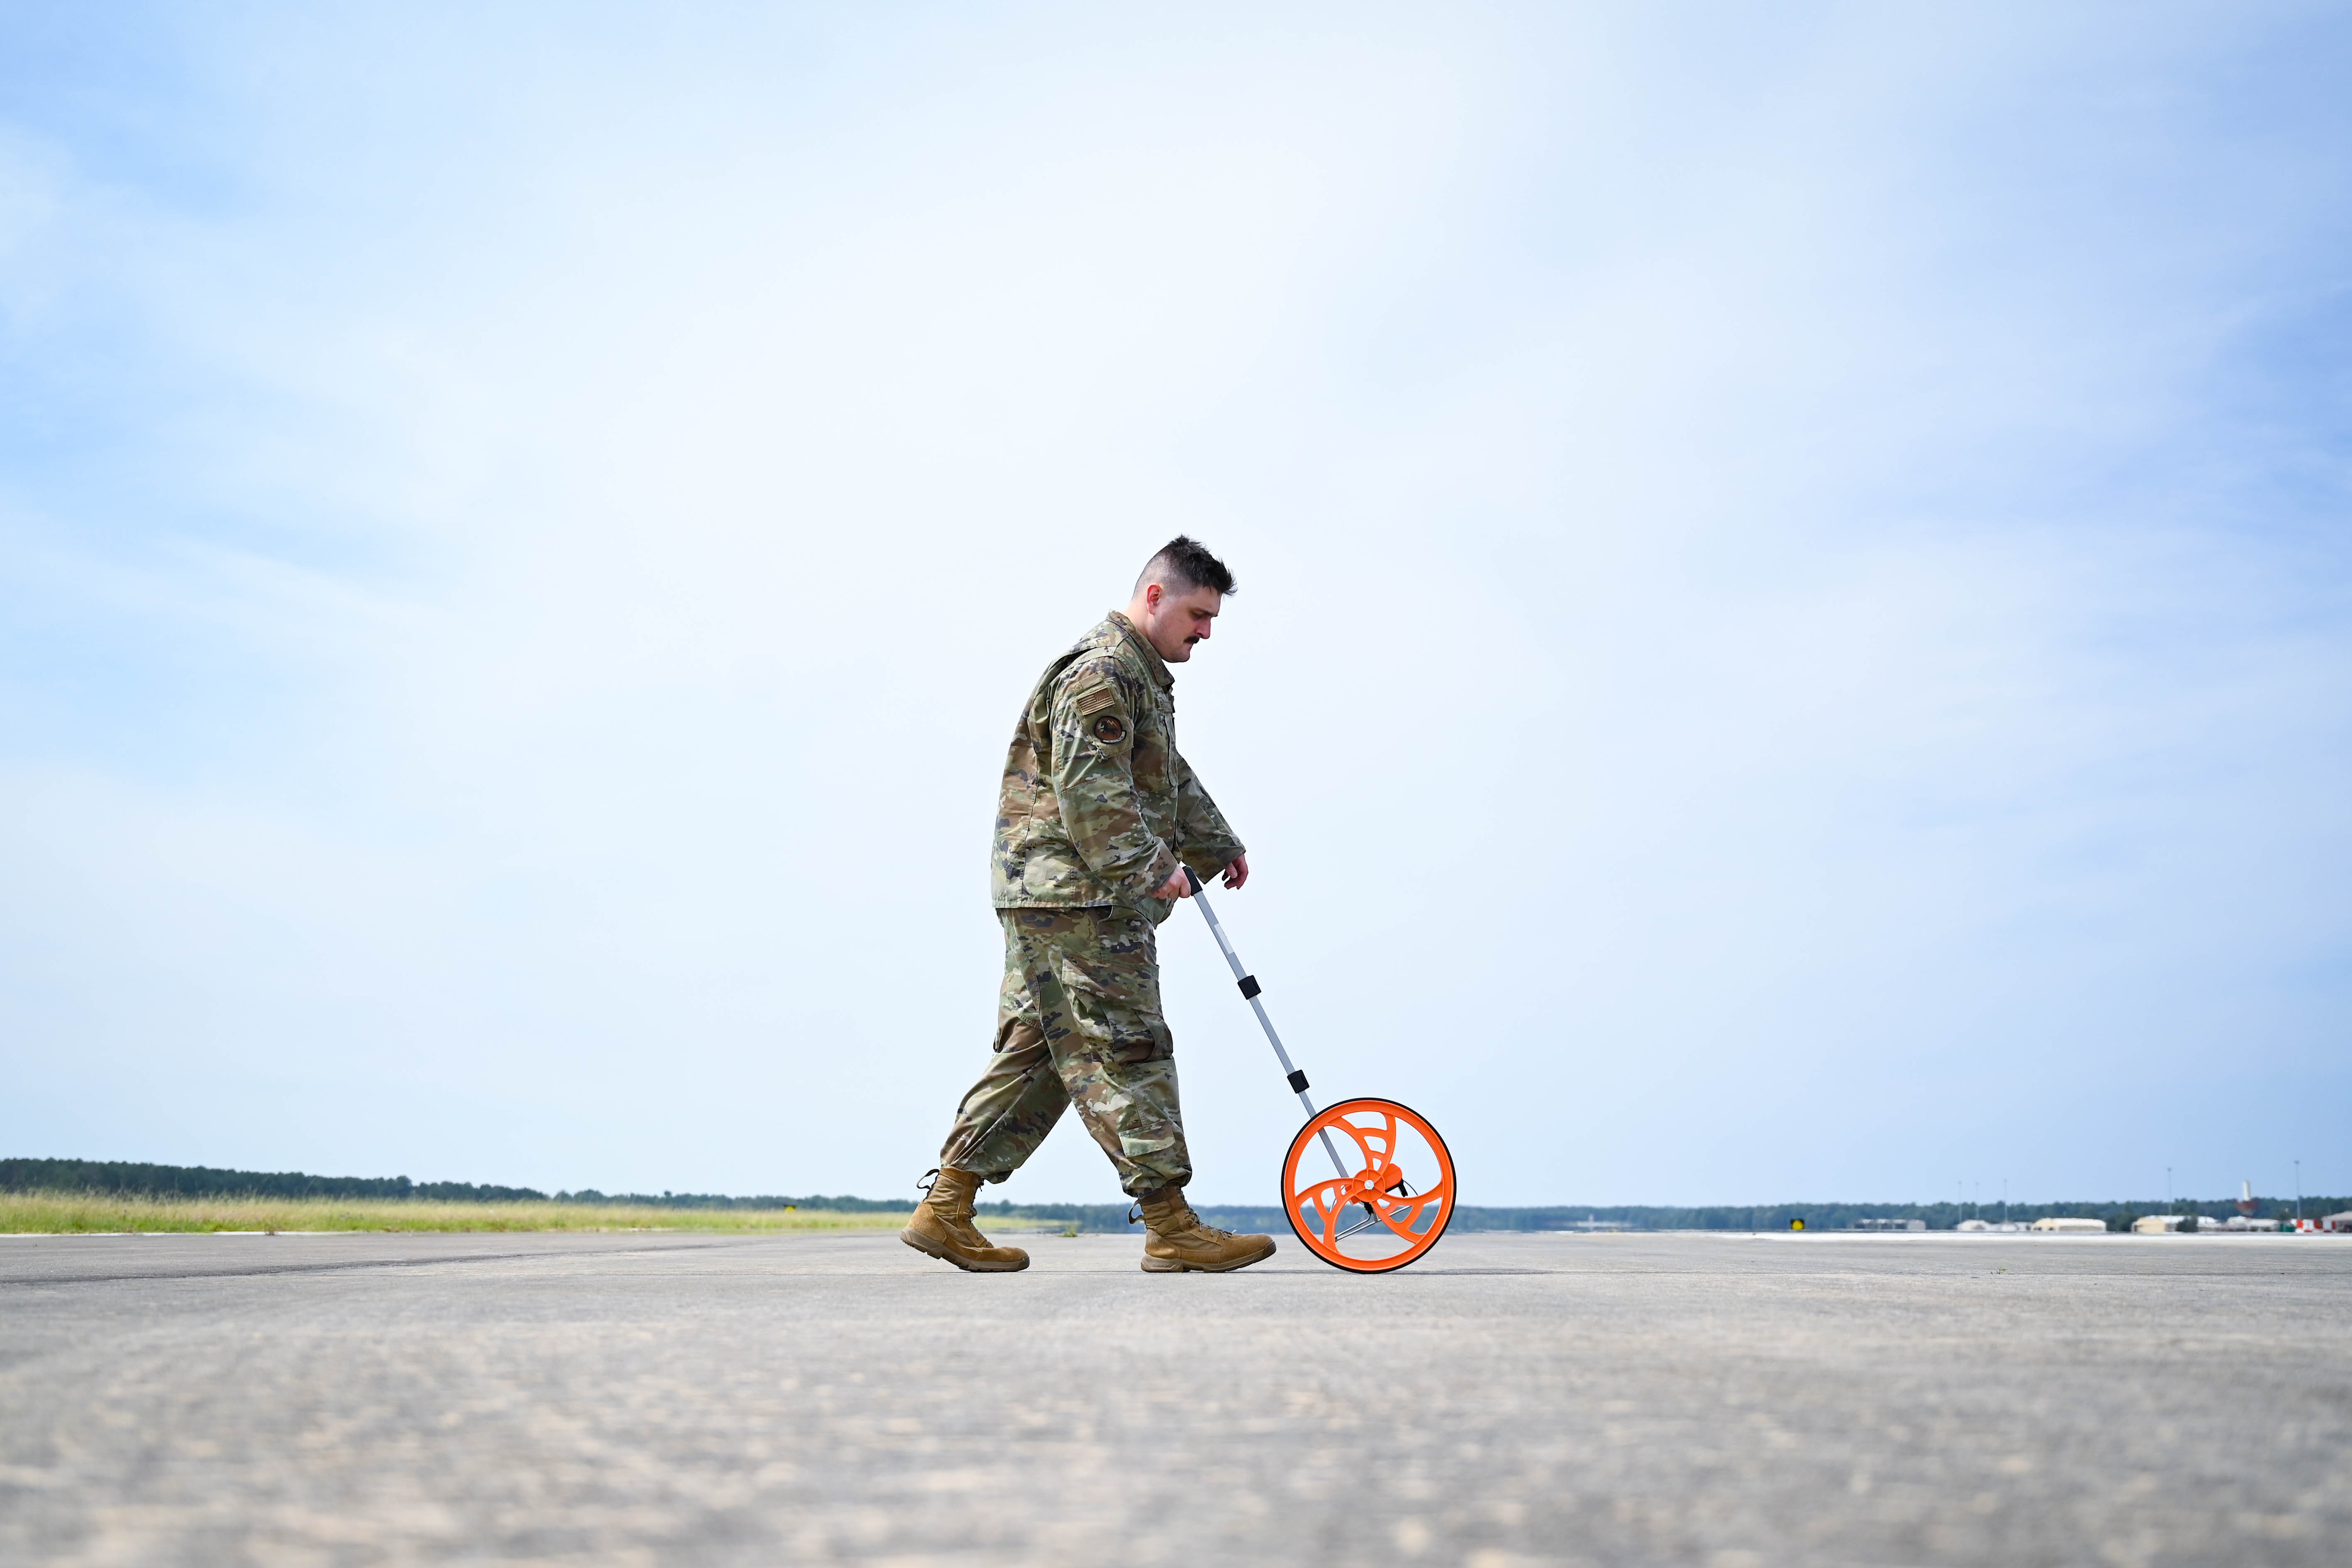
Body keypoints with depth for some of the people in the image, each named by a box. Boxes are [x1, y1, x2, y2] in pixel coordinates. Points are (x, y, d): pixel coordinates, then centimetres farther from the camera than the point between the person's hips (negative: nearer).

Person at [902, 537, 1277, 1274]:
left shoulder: (1142, 676, 24)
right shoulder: (1101, 672, -12)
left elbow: (1171, 778, 36)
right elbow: (1091, 790, -22)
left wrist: (1216, 845, 41)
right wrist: (1152, 865, -21)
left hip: (1048, 899, 11)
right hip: (1079, 896, -11)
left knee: (1036, 1051, 10)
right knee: (1127, 1051, -7)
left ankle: (945, 1208, 12)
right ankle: (1172, 1230, -2)